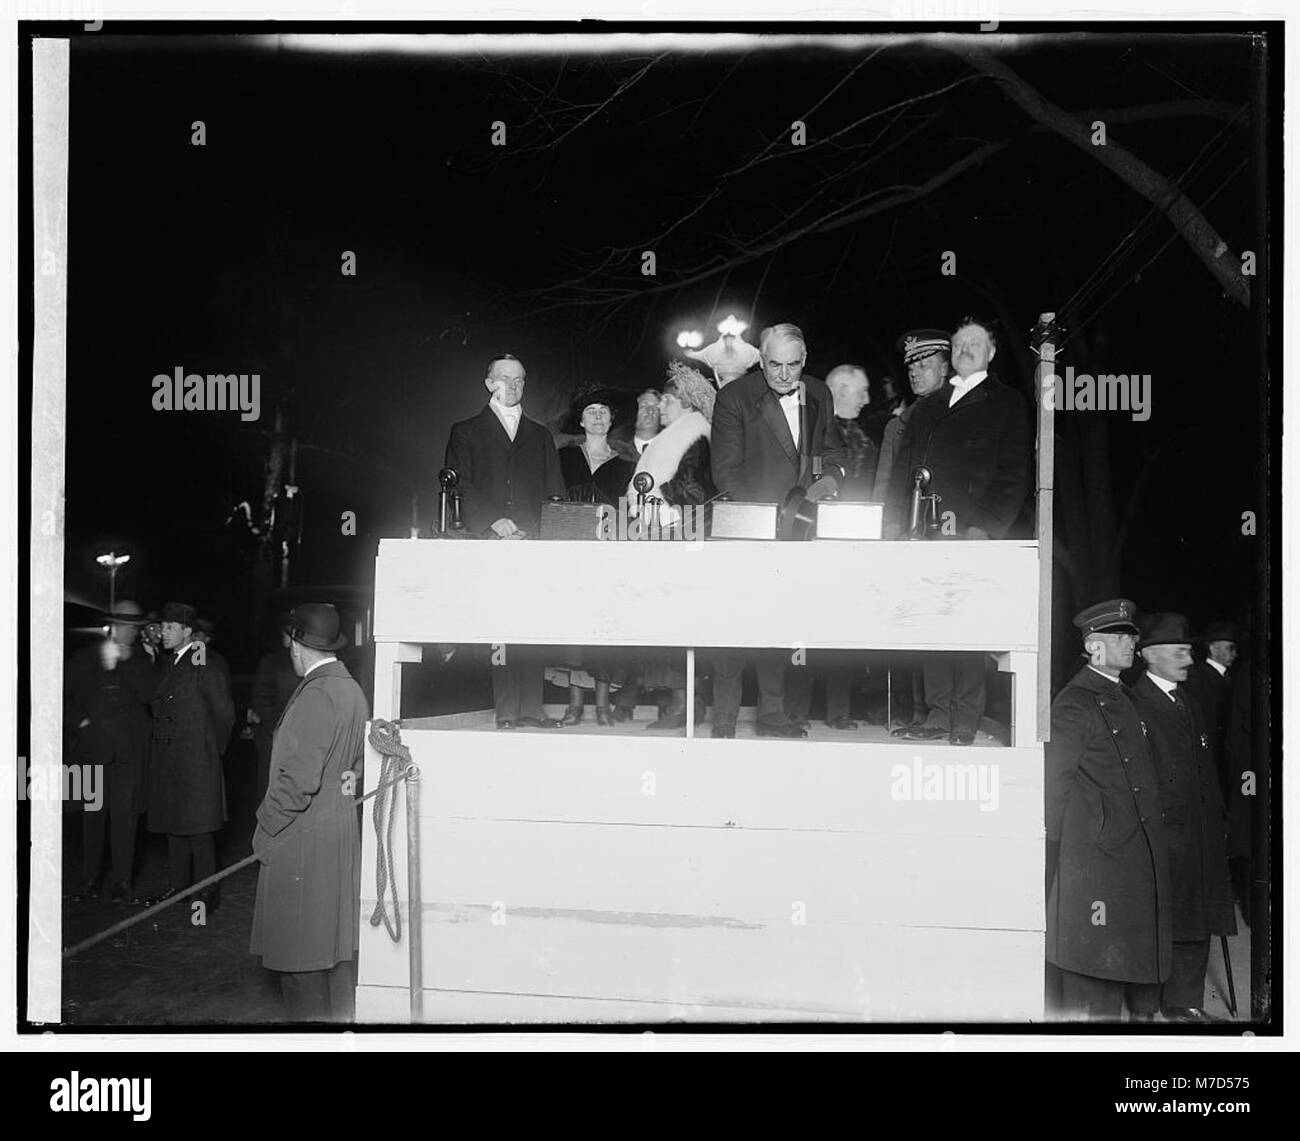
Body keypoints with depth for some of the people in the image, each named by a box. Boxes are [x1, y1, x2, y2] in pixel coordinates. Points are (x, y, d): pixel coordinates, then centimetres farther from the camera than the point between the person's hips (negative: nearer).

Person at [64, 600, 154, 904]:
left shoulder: (140, 662, 9)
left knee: (125, 816, -4)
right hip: (92, 748, 1)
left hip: (129, 751, -1)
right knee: (92, 815, 4)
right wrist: (77, 721, 2)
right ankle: (91, 881, 14)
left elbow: (148, 694, -6)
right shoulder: (84, 659, 11)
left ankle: (122, 884, 0)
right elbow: (63, 695, 15)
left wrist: (126, 661, -10)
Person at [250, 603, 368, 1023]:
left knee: (301, 944, 1)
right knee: (335, 933, 17)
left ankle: (311, 1016, 8)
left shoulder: (314, 695, -20)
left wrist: (266, 828, -13)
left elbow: (298, 778, -22)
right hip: (343, 827, 9)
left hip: (303, 835, -9)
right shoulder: (352, 689, 8)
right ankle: (340, 1013, 26)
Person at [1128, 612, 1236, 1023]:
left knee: (1197, 926, 11)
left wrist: (1219, 819, 14)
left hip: (1202, 836, 8)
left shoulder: (1190, 706, 19)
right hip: (1163, 834, -8)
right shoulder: (1133, 706, -10)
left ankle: (1186, 1004, 22)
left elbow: (1207, 769, 21)